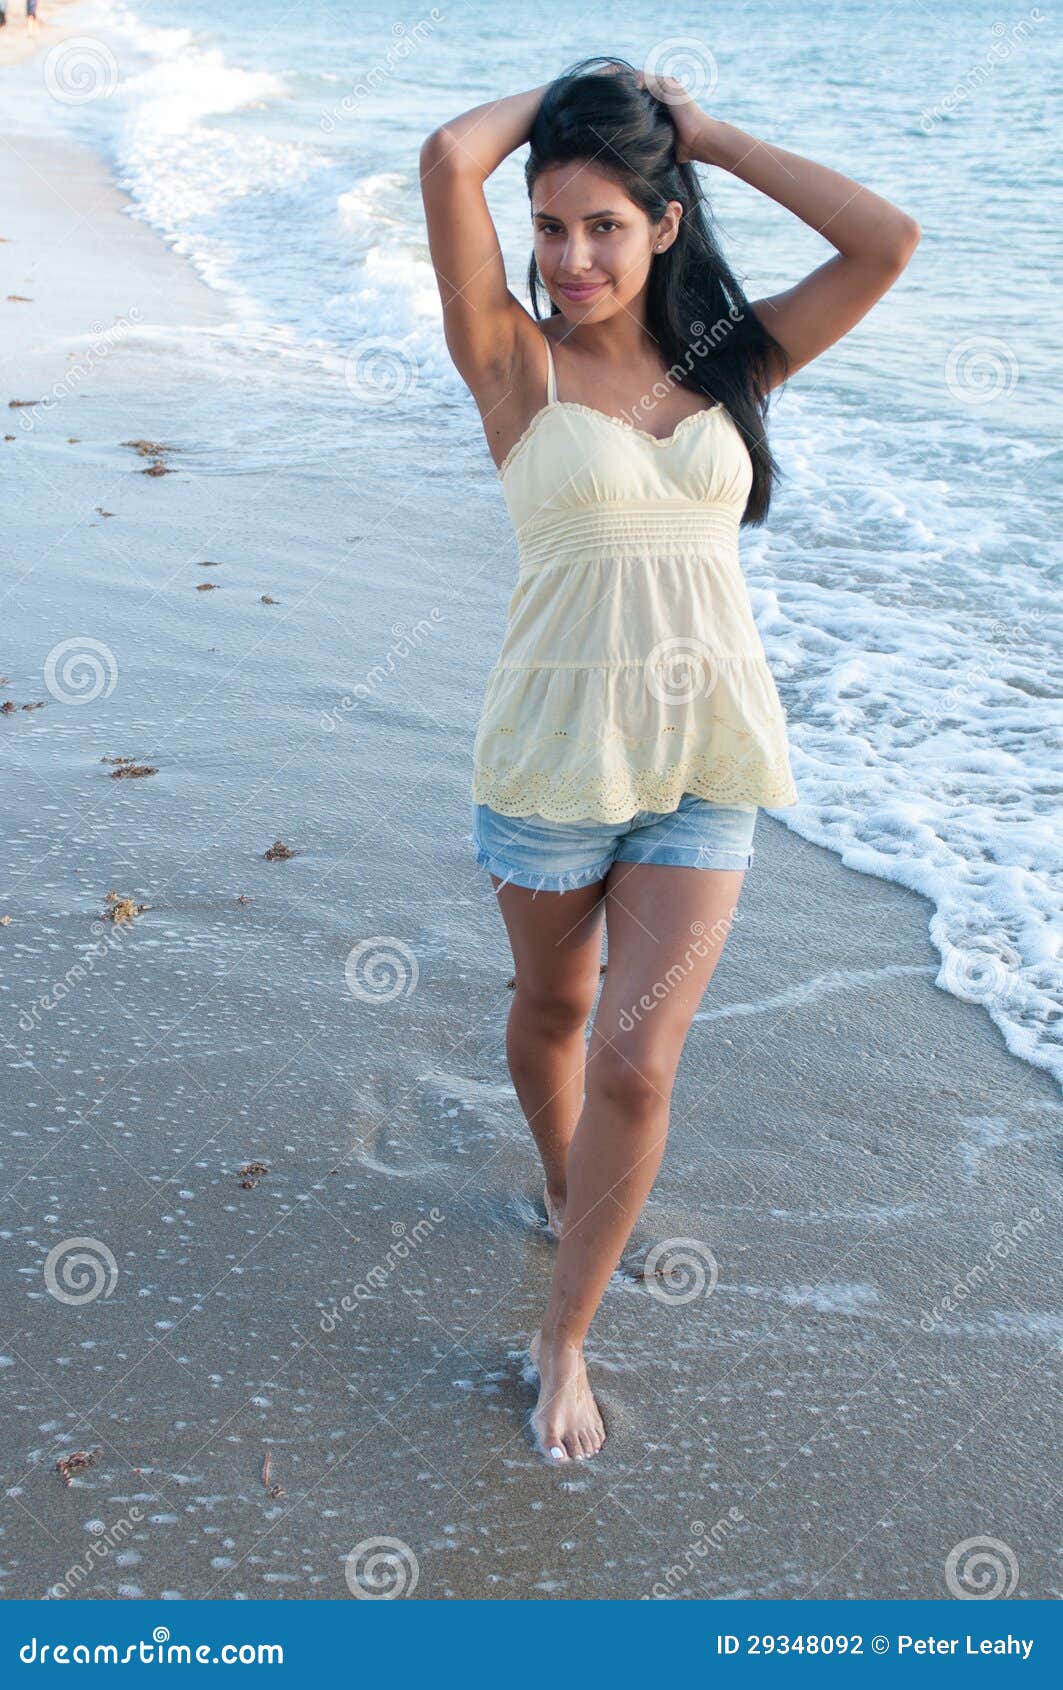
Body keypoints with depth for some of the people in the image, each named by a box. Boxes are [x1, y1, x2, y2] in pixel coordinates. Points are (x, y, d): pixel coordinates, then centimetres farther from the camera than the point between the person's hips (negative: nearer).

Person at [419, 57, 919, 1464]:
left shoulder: (731, 364, 4)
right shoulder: (518, 361, -5)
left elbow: (889, 241, -6)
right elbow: (447, 162, -19)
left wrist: (710, 135, 0)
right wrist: (565, 94, 0)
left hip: (704, 761, 2)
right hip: (555, 753, -1)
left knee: (637, 1064, -1)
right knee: (553, 1009, 19)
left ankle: (565, 1338, 19)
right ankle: (566, 1189, 52)